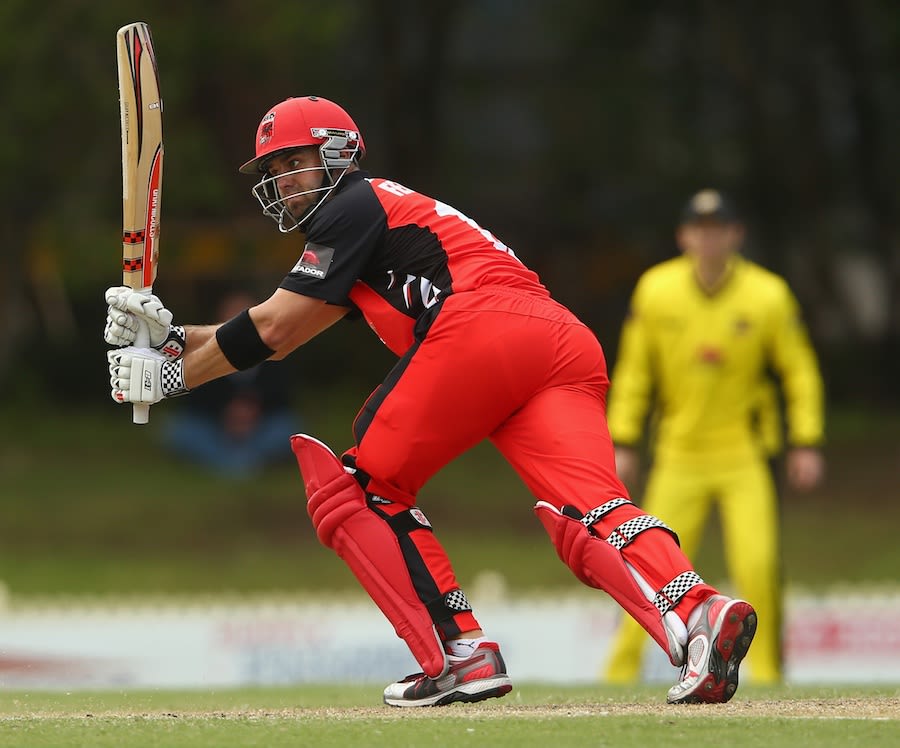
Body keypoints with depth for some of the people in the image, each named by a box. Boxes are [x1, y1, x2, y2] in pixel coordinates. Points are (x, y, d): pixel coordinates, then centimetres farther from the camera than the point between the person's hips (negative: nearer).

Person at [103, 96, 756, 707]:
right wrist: (170, 331, 32)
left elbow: (273, 328, 10)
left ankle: (460, 655, -9)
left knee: (361, 491, 5)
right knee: (589, 512, -11)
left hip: (481, 330, -8)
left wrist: (175, 375, 20)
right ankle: (696, 611, -40)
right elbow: (280, 339, 39)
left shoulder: (354, 205, 14)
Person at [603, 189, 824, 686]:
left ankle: (765, 672, 1)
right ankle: (622, 670, 11)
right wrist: (623, 443, 1)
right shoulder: (655, 290, -4)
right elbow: (633, 371, 4)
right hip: (678, 454, 1)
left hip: (744, 457, -1)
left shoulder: (768, 295, -7)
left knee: (758, 566, -13)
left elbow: (799, 371, 1)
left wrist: (805, 443, -5)